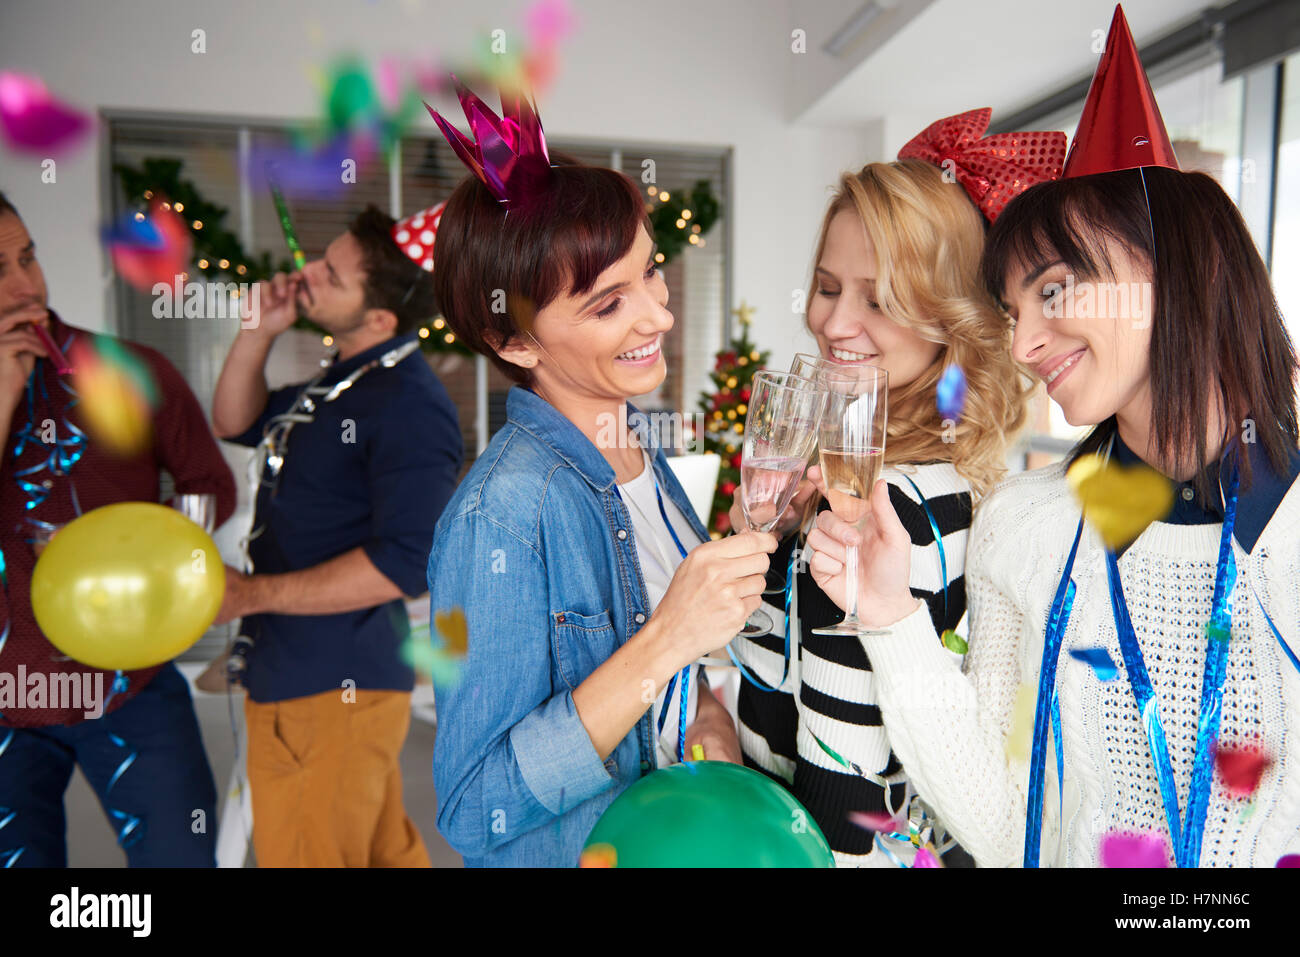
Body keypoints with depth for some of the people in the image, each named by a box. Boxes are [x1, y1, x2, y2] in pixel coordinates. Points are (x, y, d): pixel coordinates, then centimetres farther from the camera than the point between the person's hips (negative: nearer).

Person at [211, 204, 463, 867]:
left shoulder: (410, 407, -21)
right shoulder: (341, 382, 11)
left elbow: (406, 563, -27)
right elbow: (236, 423, 23)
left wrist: (249, 594, -21)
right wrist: (259, 332, 6)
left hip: (331, 689, -9)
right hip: (293, 676, 9)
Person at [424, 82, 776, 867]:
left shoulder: (634, 445, -5)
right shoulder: (501, 515, -28)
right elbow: (475, 815, -28)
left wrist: (708, 706, -10)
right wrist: (666, 639, -34)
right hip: (568, 848, -6)